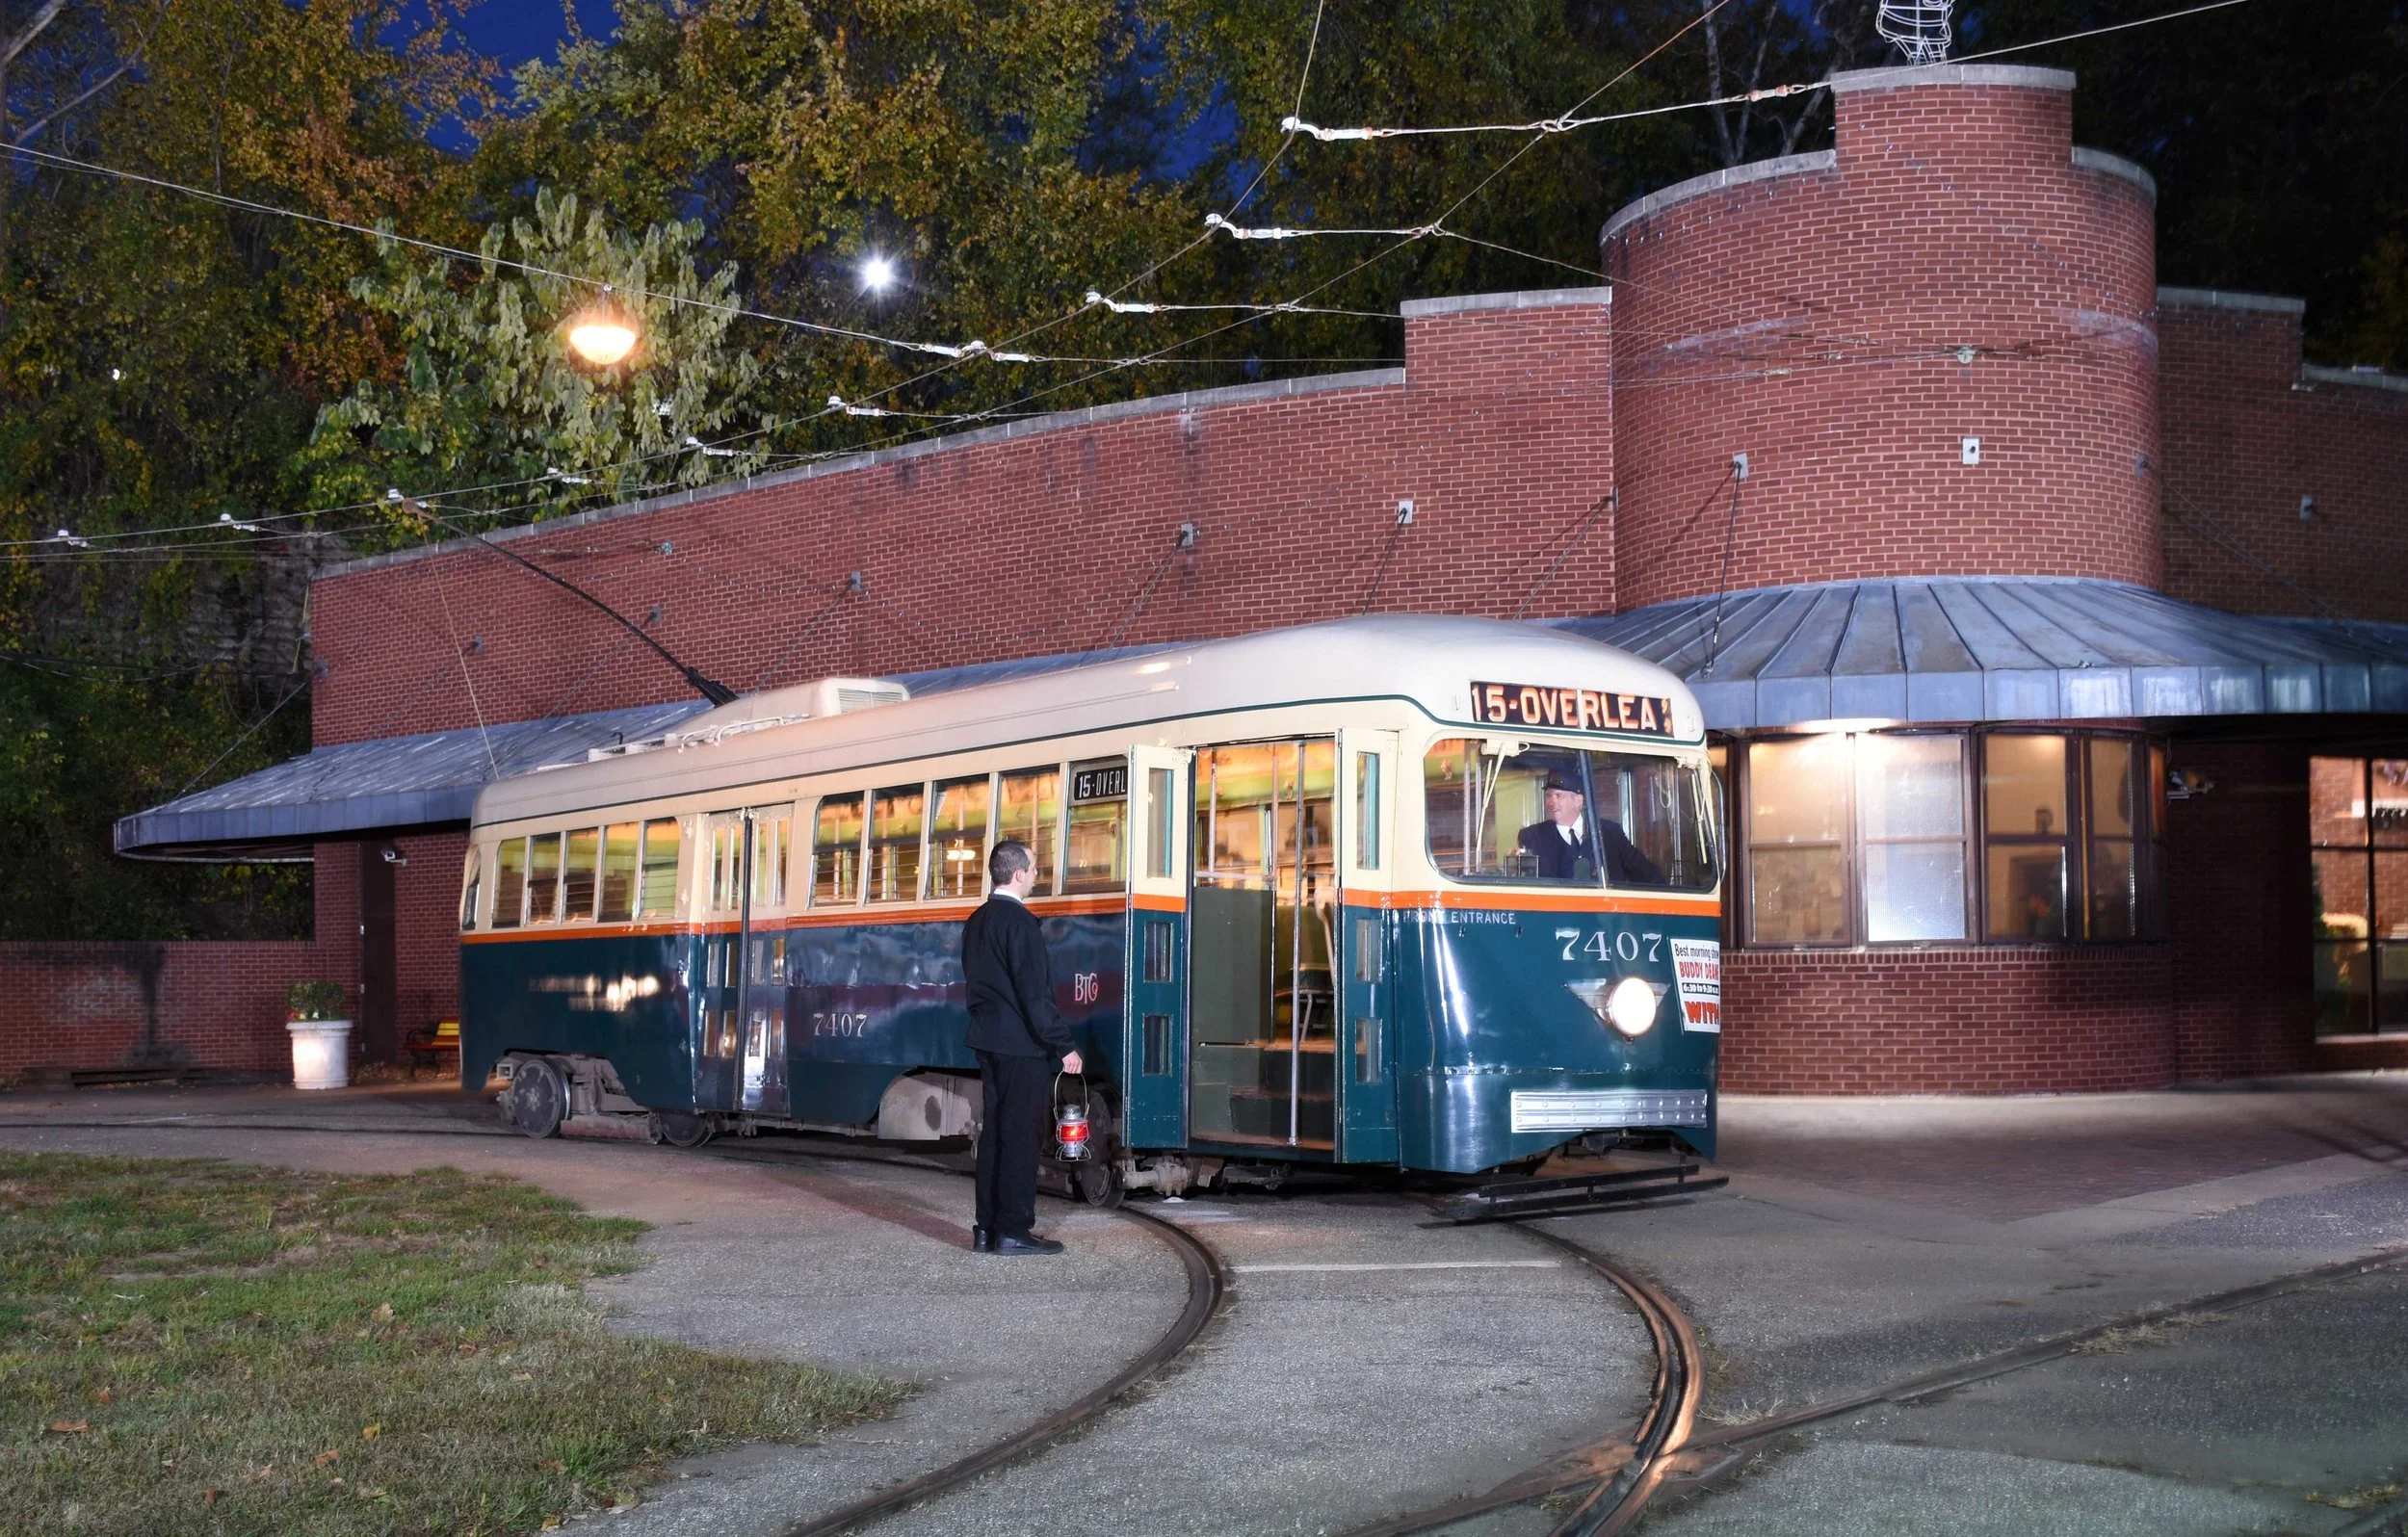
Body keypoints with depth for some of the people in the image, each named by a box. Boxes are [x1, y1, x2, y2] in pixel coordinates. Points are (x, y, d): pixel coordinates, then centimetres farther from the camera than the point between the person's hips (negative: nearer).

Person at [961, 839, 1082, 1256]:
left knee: (995, 1132, 13)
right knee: (1022, 1136, -4)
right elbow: (1035, 994, -20)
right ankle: (1013, 1231, -3)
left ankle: (988, 1229, 16)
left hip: (989, 1041, 9)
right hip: (1022, 1045, -9)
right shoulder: (1020, 922, -16)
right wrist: (1064, 1047, -16)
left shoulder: (977, 921, 12)